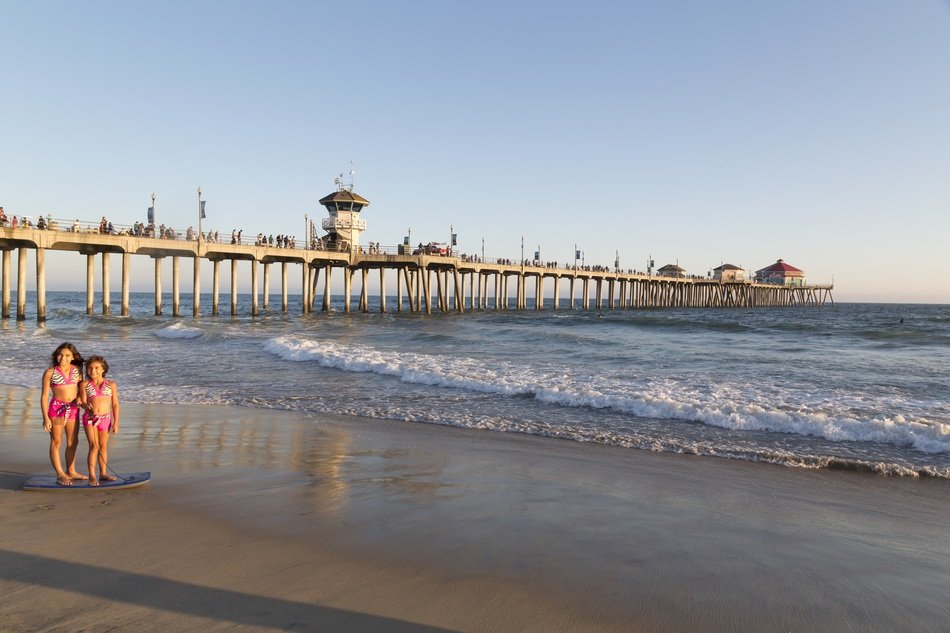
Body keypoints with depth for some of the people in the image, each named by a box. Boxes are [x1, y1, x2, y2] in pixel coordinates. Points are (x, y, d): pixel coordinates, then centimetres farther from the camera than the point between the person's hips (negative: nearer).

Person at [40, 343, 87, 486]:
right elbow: (44, 396, -6)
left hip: (73, 409, 5)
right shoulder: (50, 372, -7)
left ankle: (71, 471, 26)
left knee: (73, 442, 13)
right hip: (56, 408, -5)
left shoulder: (77, 370, 3)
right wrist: (45, 417, -10)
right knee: (56, 442, 2)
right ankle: (60, 474, 7)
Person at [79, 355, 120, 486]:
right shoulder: (85, 385, 0)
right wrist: (87, 406, -29)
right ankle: (92, 475, -3)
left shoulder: (111, 385, 2)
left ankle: (103, 473, 21)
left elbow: (115, 405, 4)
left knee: (103, 446, 11)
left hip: (105, 418, 2)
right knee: (94, 446, -8)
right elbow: (83, 403, -4)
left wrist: (116, 422, -1)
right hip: (90, 418, -2)